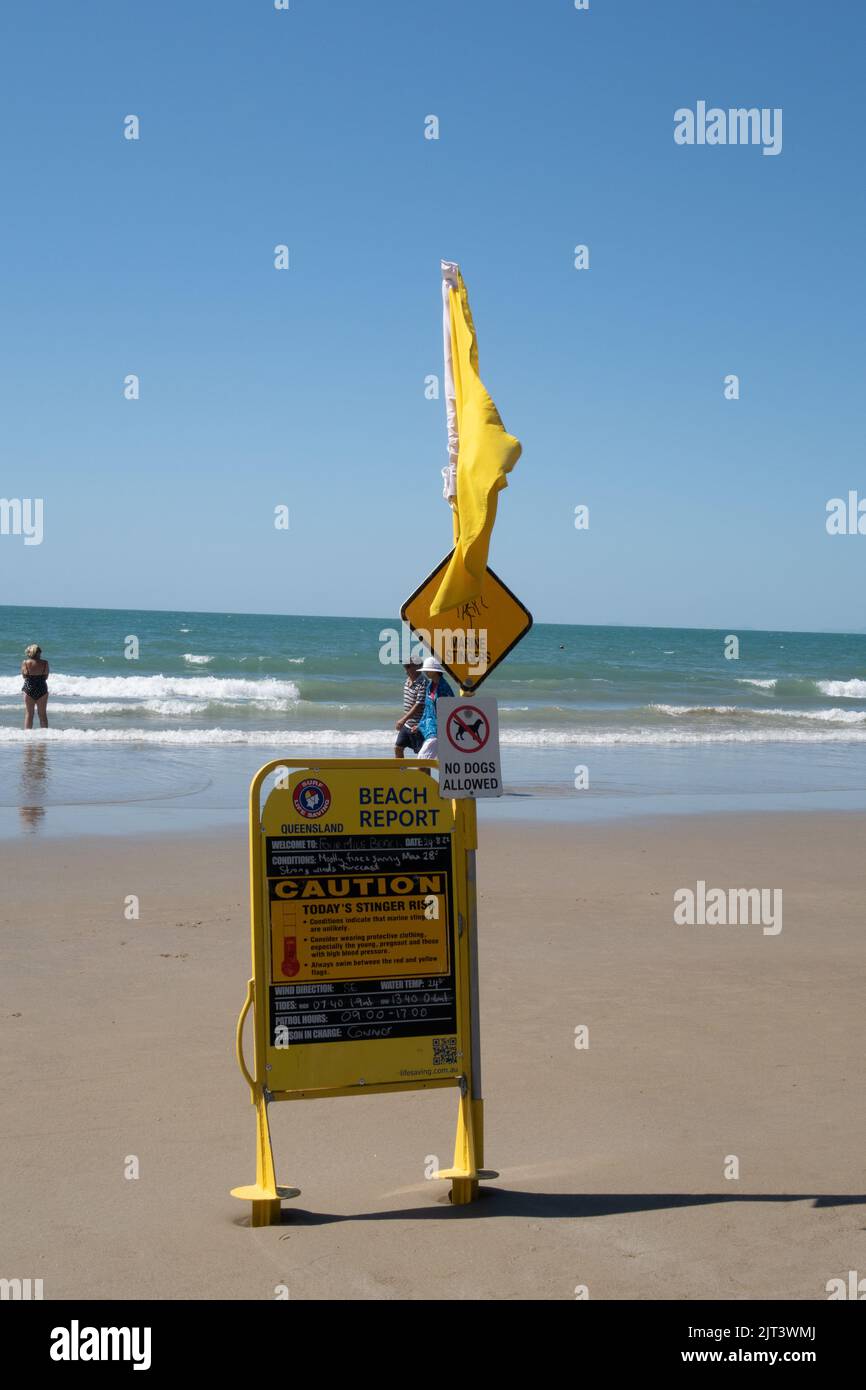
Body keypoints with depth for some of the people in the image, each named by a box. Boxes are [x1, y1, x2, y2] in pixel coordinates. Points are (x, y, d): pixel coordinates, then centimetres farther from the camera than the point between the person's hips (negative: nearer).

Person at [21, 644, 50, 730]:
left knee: (29, 714, 7)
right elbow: (46, 677, 1)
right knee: (43, 714, 11)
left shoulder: (25, 663, -8)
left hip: (28, 688, 0)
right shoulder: (44, 663, -7)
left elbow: (24, 676, 1)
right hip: (42, 689, 0)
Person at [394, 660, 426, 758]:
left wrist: (403, 719, -26)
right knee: (398, 748, 14)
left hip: (417, 726, -9)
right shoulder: (408, 680, 8)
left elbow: (419, 706, -25)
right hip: (407, 724, 9)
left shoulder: (422, 684, -21)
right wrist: (403, 719, 16)